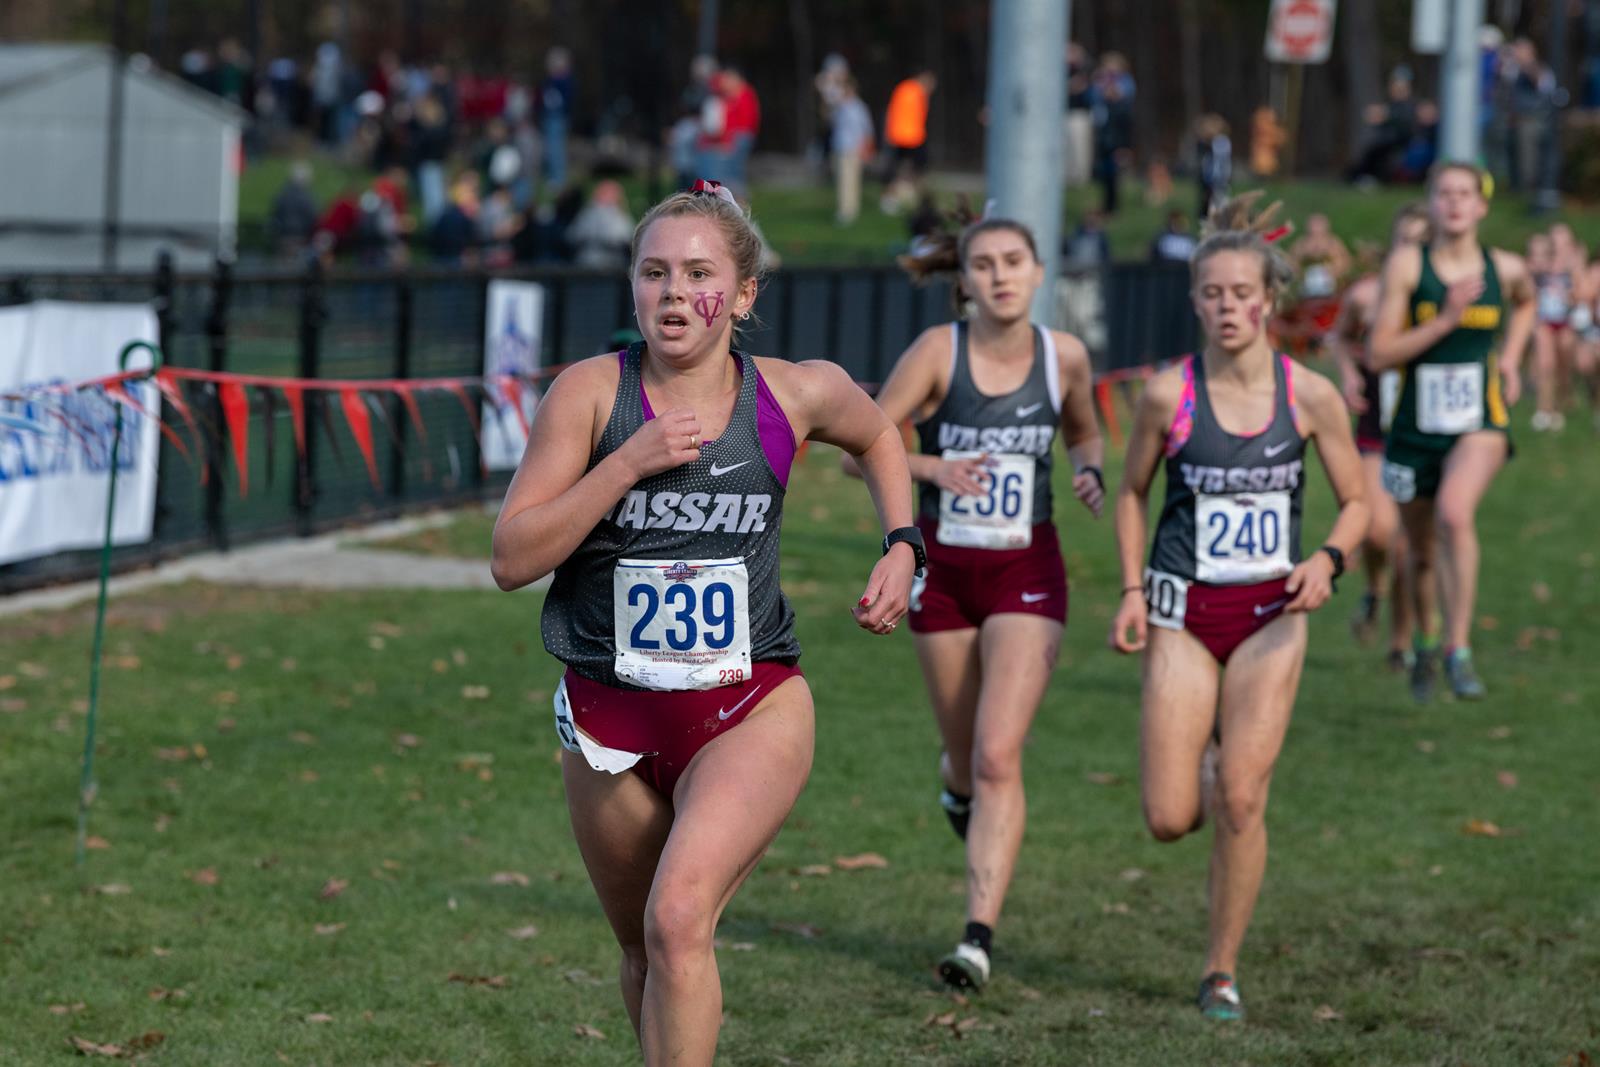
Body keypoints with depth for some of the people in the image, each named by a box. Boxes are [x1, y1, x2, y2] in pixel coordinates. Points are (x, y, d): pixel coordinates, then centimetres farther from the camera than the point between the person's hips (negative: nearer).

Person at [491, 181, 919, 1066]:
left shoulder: (797, 395, -4)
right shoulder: (590, 393, -9)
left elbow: (877, 437, 21)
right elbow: (511, 559, -14)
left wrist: (902, 546, 6)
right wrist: (627, 464, -22)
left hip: (752, 708, -2)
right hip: (610, 716, 2)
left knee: (678, 920, -25)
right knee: (641, 952, 16)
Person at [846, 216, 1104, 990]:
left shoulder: (1064, 357, -3)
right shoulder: (938, 351, -10)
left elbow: (1084, 433, 18)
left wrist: (1090, 474, -4)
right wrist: (932, 467, -27)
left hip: (1026, 573, 0)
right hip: (943, 570, 1)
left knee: (998, 757, -14)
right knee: (969, 758, 13)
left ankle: (980, 937, -13)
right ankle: (956, 783, 53)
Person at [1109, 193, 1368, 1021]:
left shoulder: (1311, 395, -6)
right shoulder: (1170, 393, -7)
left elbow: (1355, 503, 5)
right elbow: (1132, 492, 9)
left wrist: (1328, 559, -14)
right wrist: (1131, 590, -1)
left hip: (1272, 616, 0)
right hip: (1183, 614, 0)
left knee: (1241, 799, -10)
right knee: (1170, 820, -5)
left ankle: (1222, 972, 7)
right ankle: (1207, 763, 34)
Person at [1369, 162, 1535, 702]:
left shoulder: (1506, 268, 0)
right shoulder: (1406, 264, -8)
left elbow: (1525, 303, 27)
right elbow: (1378, 355, -12)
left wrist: (1511, 358, 11)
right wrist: (1446, 320, -20)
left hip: (1480, 421, -1)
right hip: (1415, 427, 1)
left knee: (1454, 514, -30)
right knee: (1422, 552, 14)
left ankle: (1459, 649, -22)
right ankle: (1425, 642, 44)